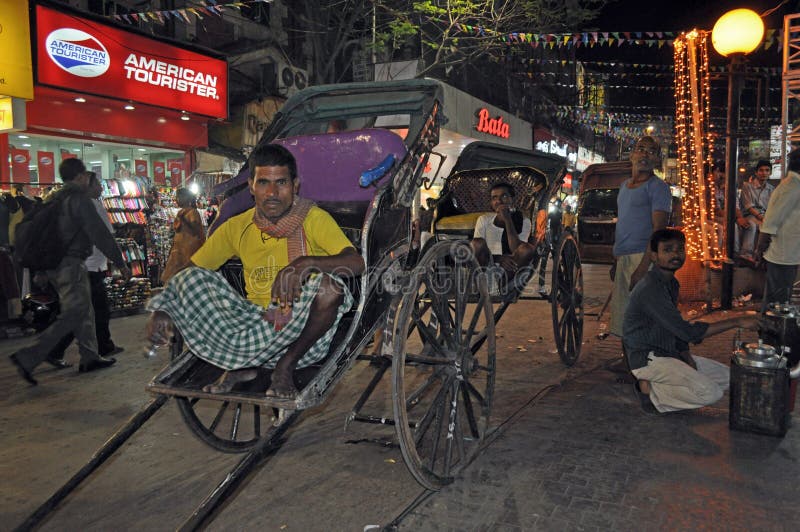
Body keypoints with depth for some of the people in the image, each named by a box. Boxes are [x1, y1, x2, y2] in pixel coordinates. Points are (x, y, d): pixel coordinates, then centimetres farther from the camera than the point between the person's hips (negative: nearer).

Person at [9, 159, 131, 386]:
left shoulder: (54, 200, 16)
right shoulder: (79, 199, -11)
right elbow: (100, 233, -16)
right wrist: (120, 263, -13)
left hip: (53, 264, 9)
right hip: (71, 263, -9)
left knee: (84, 310, 15)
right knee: (73, 314, -8)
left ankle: (90, 358, 20)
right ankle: (28, 358, -12)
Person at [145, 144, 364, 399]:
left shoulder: (314, 219, -5)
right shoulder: (237, 227, 5)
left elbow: (357, 263, -18)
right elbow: (188, 270, 8)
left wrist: (306, 263, -36)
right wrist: (161, 310, -11)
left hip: (302, 335, -2)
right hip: (256, 326, 3)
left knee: (328, 284, -34)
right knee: (189, 280, -13)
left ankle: (286, 365, -9)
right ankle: (241, 365, -4)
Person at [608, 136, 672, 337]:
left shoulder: (658, 187, -5)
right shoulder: (624, 186, 19)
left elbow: (659, 229, -13)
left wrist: (643, 267, -22)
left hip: (643, 258, -8)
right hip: (622, 258, 8)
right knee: (621, 320, 11)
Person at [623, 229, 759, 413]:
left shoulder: (672, 283, 9)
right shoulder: (650, 290, -24)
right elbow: (687, 332, -27)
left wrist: (687, 358, 0)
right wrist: (737, 321, -23)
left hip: (669, 353, 10)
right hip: (647, 358, -10)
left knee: (728, 377, 10)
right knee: (710, 393, -21)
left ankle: (656, 383, 5)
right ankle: (651, 392, -6)